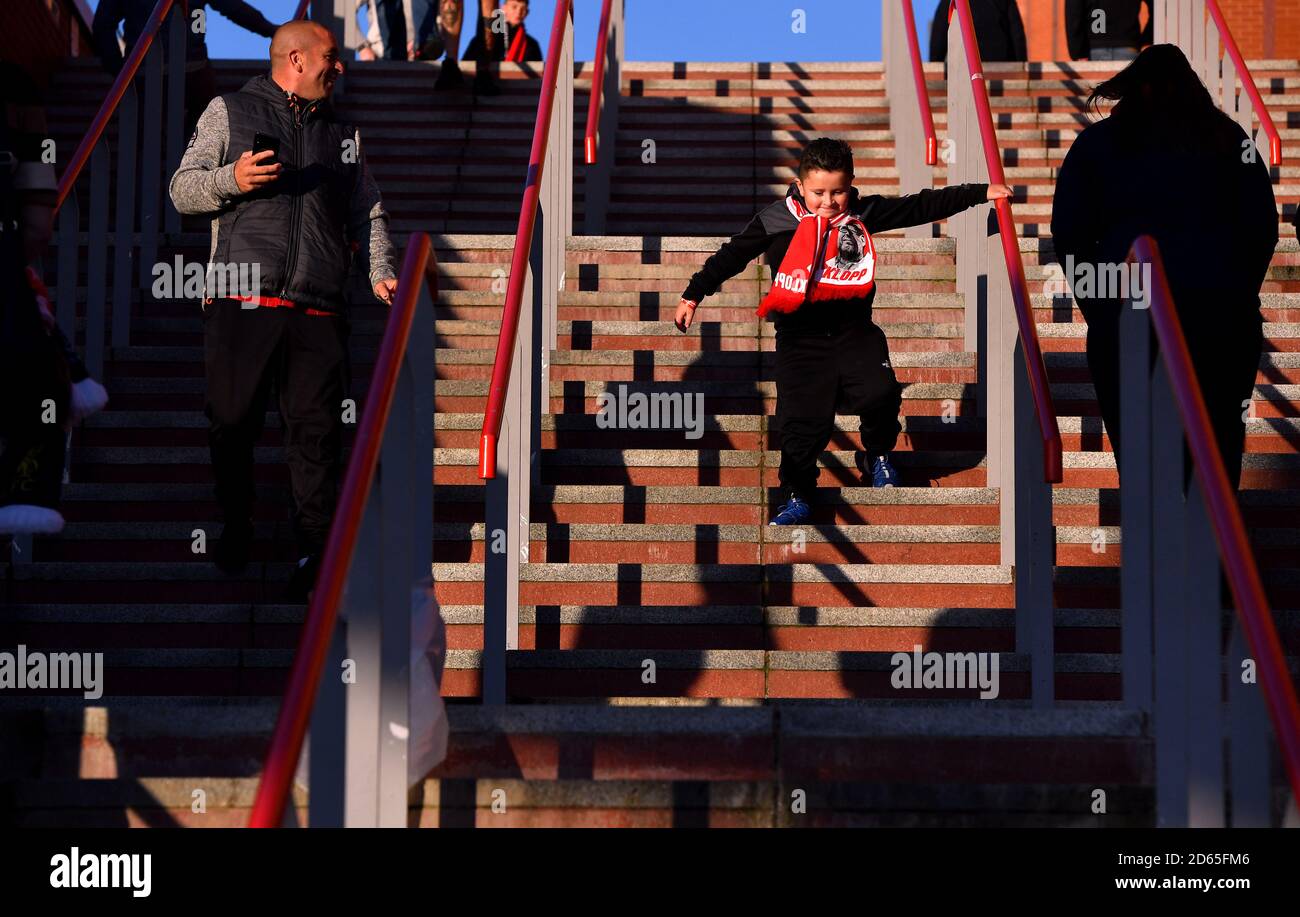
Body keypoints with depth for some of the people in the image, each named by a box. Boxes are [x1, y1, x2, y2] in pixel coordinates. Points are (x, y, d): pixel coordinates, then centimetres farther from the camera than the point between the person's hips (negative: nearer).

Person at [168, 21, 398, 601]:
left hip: (318, 312, 2)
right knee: (232, 425, 2)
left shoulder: (343, 133, 23)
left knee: (317, 434, -3)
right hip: (241, 304, -2)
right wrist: (230, 179, -12)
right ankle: (235, 535, 20)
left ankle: (314, 554, 3)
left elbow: (368, 211, 21)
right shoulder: (230, 112, 11)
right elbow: (182, 189, 8)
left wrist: (380, 270, 4)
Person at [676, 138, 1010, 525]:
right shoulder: (776, 220, -3)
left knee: (880, 394, -19)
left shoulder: (863, 213, 2)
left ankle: (879, 453, 15)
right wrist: (693, 294, 0)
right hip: (800, 337, -1)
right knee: (802, 420, -5)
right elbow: (732, 255, 3)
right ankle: (799, 497, 17)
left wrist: (980, 193, 5)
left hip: (854, 329, 1)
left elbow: (921, 206, 6)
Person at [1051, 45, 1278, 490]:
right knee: (1217, 453, 9)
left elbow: (1067, 231, 4)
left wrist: (1097, 308, 10)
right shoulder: (1229, 137, 10)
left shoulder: (1097, 142, 9)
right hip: (1221, 314, 1)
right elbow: (1265, 226, 8)